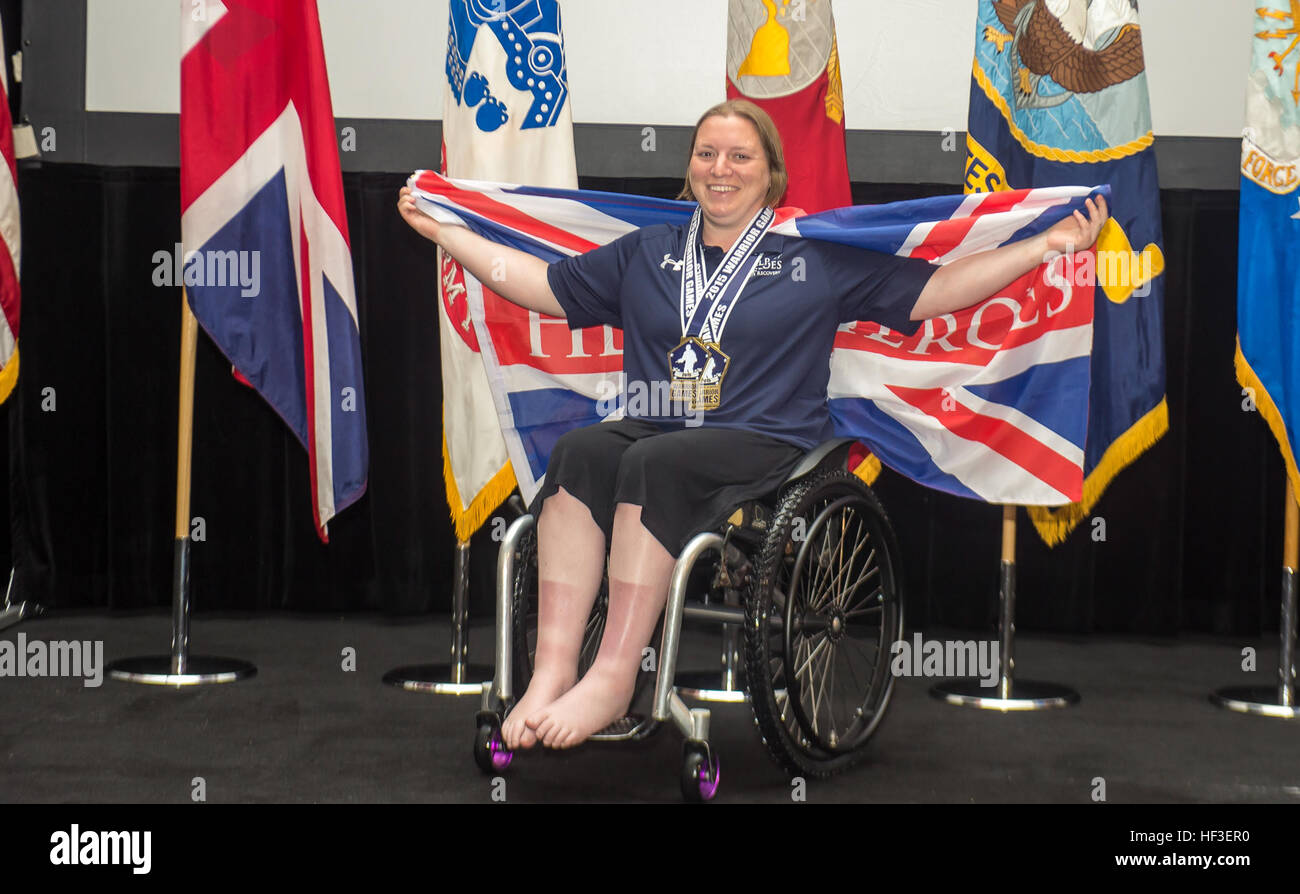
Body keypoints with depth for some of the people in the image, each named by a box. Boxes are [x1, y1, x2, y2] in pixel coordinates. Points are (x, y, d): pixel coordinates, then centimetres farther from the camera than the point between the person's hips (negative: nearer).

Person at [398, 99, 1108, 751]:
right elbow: (540, 283, 25)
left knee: (652, 463, -34)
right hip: (651, 430, 3)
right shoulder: (644, 253, 22)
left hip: (763, 446, -3)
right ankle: (553, 670, -37)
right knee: (577, 452, -30)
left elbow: (936, 290, 11)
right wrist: (440, 229, 23)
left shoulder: (821, 259, 14)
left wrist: (1050, 243, 4)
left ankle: (614, 675, -34)